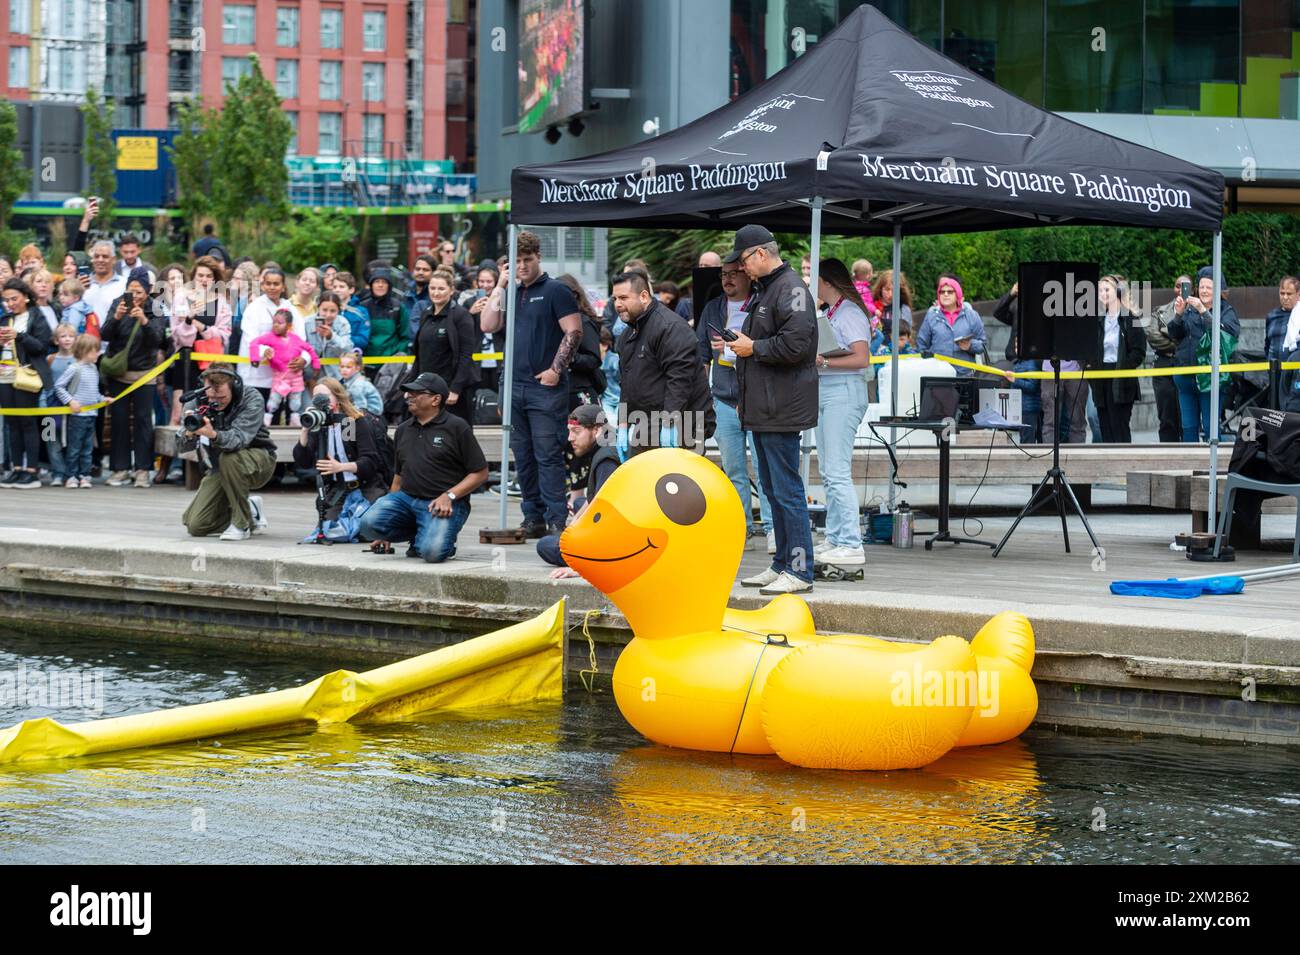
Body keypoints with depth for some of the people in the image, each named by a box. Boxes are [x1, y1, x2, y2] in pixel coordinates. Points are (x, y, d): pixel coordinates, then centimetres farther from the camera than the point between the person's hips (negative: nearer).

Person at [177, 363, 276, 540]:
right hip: (219, 468, 4)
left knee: (229, 457, -38)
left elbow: (239, 439, -38)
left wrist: (213, 434, -59)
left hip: (258, 462, -4)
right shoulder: (197, 400, -13)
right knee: (195, 526, -10)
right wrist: (189, 434, -44)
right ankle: (251, 510, 17)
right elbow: (181, 446, -19)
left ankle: (242, 524, -19)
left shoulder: (252, 398, -23)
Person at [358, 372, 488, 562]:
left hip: (444, 504, -6)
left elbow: (480, 473, -3)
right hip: (406, 497, 6)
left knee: (432, 551, -32)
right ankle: (418, 535, 6)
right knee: (369, 524, -22)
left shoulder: (456, 427, -2)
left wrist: (449, 496, -15)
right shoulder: (403, 429, 17)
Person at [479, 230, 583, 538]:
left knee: (548, 455, -8)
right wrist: (500, 287, 4)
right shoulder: (512, 292, 16)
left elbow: (574, 332, -8)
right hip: (515, 385, 6)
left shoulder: (555, 290, -2)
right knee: (523, 456, 8)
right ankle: (533, 518, 13)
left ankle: (556, 520, -7)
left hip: (545, 387, -6)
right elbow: (488, 325, 8)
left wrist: (556, 369, -14)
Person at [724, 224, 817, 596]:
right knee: (773, 491, 14)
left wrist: (753, 348, -12)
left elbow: (796, 344, -25)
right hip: (762, 411, 11)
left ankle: (799, 571, -8)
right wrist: (744, 398, 21)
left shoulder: (791, 290, -13)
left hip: (782, 411, -11)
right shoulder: (765, 289, 20)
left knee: (787, 490, -9)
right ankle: (782, 565, 21)